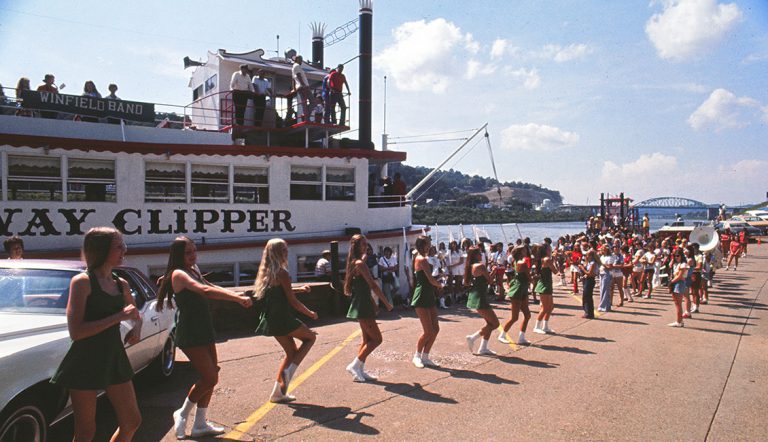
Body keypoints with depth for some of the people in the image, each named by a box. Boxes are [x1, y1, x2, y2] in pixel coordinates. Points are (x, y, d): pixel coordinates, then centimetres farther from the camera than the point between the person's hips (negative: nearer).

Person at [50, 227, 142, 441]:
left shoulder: (121, 284, 6)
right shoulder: (82, 282, -12)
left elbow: (136, 315, 24)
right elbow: (76, 332, -21)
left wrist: (137, 327, 1)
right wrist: (119, 316, -21)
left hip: (115, 359, 6)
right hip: (86, 362, -6)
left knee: (132, 422, 10)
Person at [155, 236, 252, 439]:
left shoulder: (194, 272, 15)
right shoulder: (178, 274, -14)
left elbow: (213, 289, 15)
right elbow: (205, 291, -30)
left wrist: (238, 296, -3)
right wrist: (238, 299, -36)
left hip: (204, 331, 9)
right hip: (190, 335, -9)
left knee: (210, 378, 10)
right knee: (209, 378, -8)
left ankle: (200, 424, 21)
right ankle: (182, 414, 14)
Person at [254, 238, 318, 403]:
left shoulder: (266, 272, 11)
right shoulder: (282, 273, -16)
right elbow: (292, 301, -14)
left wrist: (299, 289, 22)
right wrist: (310, 313, -1)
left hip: (272, 320, 8)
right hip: (283, 319, -8)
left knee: (292, 352, 19)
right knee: (310, 337, 13)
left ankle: (278, 392, 19)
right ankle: (289, 371, 0)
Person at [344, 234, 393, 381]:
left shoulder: (355, 262, 14)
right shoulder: (360, 263, -17)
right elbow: (373, 285, -19)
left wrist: (373, 303, 20)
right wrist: (387, 303, -13)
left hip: (362, 305, 10)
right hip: (362, 306, -10)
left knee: (368, 339, 14)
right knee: (377, 339, -4)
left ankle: (360, 371, 18)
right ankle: (355, 365, 0)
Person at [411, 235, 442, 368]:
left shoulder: (419, 258, 15)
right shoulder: (422, 260, -14)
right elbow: (431, 280, -16)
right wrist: (440, 285, 2)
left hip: (429, 297, 10)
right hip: (421, 298, -10)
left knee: (435, 329, 8)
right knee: (428, 331, -6)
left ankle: (425, 357, 18)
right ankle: (417, 356, 13)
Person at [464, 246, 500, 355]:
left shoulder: (469, 266, 10)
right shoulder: (480, 266, -15)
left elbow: (466, 283, 15)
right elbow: (490, 280, -11)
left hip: (473, 296, 10)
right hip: (480, 298, -9)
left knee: (490, 322, 17)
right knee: (495, 323, -1)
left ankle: (483, 348, 17)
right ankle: (472, 338, -3)